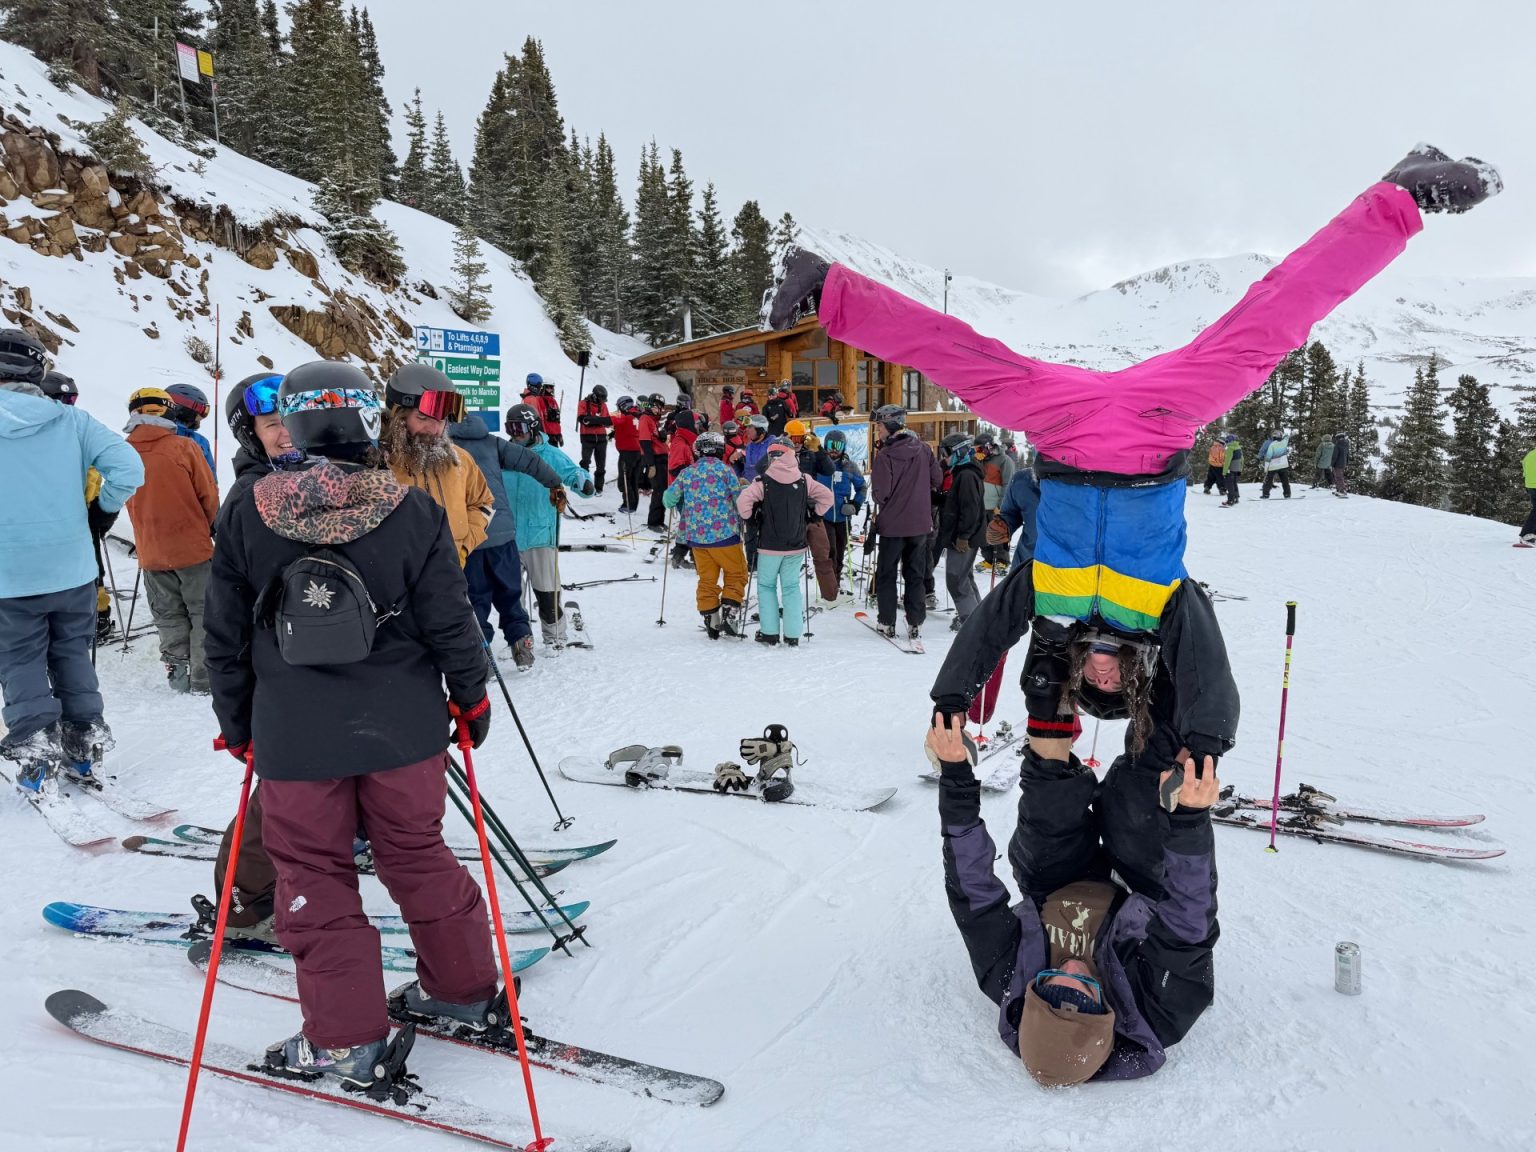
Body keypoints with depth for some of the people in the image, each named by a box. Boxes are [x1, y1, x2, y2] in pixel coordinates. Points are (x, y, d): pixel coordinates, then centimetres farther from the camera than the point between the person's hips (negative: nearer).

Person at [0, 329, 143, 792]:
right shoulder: (71, 420, -5)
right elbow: (128, 468, -10)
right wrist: (102, 513, 4)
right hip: (72, 568, 2)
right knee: (72, 655, 16)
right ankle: (84, 741, 21)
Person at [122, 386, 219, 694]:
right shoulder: (183, 447, -11)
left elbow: (127, 502, 10)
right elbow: (208, 495, -7)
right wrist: (214, 527, 11)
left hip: (151, 553, 4)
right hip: (192, 547, -4)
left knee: (168, 616, 14)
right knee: (203, 611, 5)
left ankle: (178, 673, 17)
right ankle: (204, 677, 3)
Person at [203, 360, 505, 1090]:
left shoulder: (249, 513, -6)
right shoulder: (413, 510, -9)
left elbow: (226, 636, 1)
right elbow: (449, 620, -6)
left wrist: (236, 722, 14)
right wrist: (470, 697, 9)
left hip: (295, 735, -1)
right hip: (402, 727, 1)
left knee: (315, 876, 12)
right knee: (418, 855, 17)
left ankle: (343, 1038, 20)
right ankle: (462, 987, 31)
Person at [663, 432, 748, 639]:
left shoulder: (687, 472, 4)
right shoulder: (725, 470, -5)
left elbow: (669, 499, 5)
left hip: (697, 536, 3)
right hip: (724, 534, -3)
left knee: (707, 579, 14)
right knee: (736, 575, 11)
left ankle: (710, 620, 12)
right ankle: (730, 614, -1)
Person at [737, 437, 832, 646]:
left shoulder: (764, 481, -11)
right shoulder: (804, 480, -1)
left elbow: (743, 501, -19)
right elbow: (827, 497, 4)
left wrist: (749, 518, -1)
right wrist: (812, 515, 14)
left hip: (769, 545, -3)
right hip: (796, 545, 3)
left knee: (766, 586, 11)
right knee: (791, 587, 10)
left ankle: (769, 633, 10)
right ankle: (793, 635, 9)